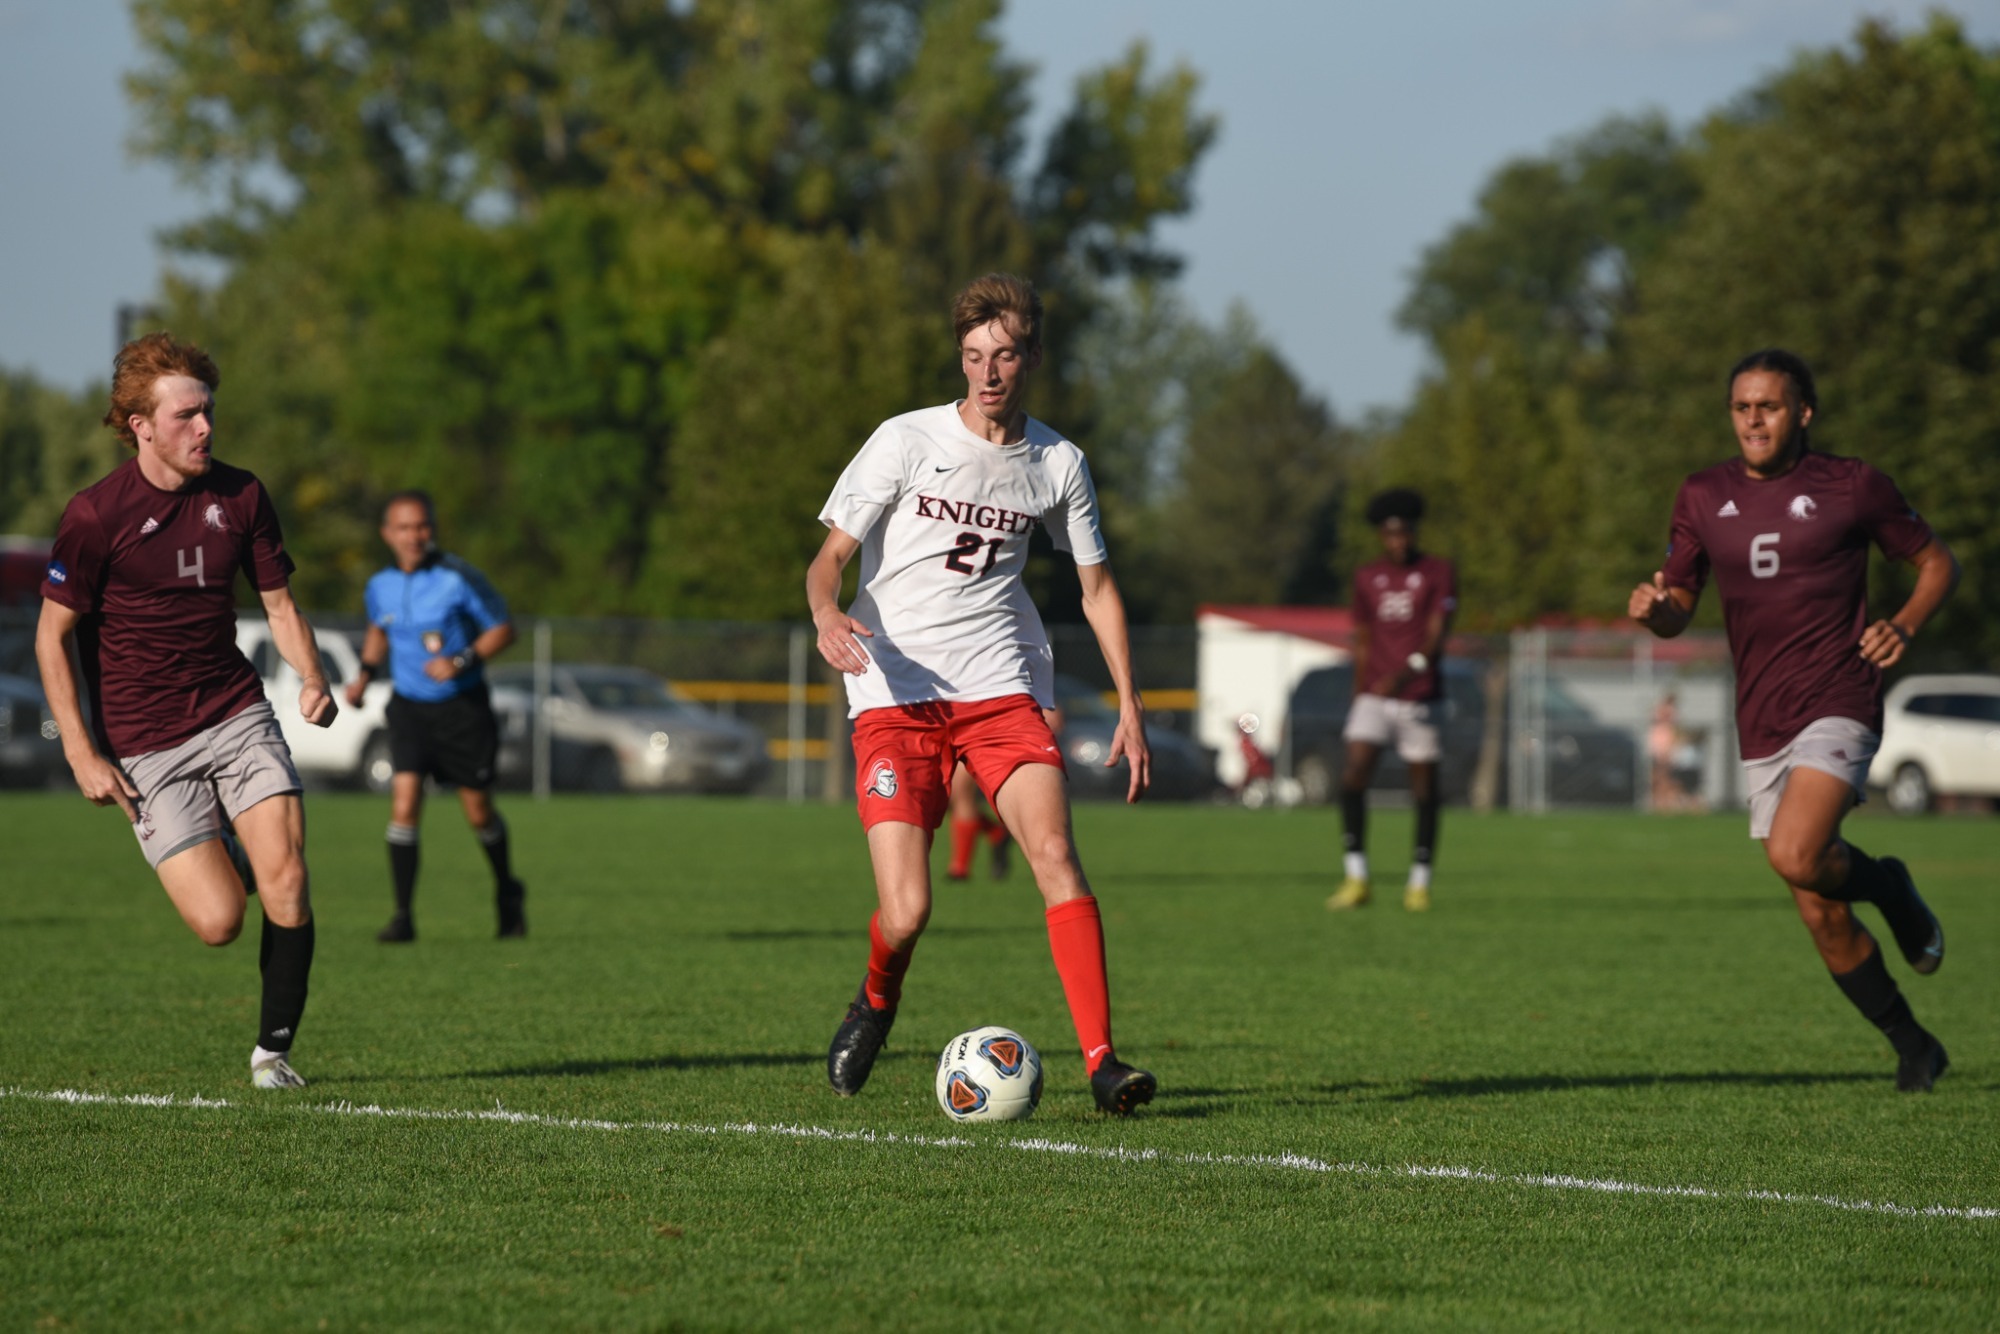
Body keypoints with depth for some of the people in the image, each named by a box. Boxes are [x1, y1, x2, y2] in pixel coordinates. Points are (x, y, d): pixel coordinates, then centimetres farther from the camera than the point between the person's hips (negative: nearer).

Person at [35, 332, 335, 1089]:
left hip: (238, 716, 3)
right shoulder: (95, 515, -10)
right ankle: (217, 854, 27)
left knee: (286, 880, -15)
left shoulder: (239, 496, 3)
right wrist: (81, 754, -10)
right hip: (146, 749, -3)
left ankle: (274, 1050, 4)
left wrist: (310, 678, -6)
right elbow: (52, 636, -4)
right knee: (218, 921, -11)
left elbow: (278, 601, 14)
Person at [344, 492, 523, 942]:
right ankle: (403, 916, -9)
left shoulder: (458, 579, -15)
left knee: (479, 812, 7)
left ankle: (507, 892, 35)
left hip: (463, 707, -3)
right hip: (409, 706, 3)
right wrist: (366, 674, 5)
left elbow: (503, 629, -8)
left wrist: (461, 661, -23)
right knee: (404, 805, -14)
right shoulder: (380, 587, 0)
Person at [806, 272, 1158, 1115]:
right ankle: (876, 1001, 23)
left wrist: (1129, 703, 8)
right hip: (895, 694, -2)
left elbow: (1097, 587, 16)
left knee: (1054, 854, -19)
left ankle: (1100, 1061, -18)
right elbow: (830, 554, -2)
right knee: (906, 912, -12)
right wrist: (827, 614, -25)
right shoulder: (907, 441, -3)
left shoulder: (1057, 465, 6)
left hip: (1000, 687, 2)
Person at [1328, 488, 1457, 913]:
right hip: (1374, 698, 3)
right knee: (1353, 776, -13)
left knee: (1424, 786, 1)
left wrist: (1407, 672, -27)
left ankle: (1420, 882, 13)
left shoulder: (1438, 573, -1)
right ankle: (1356, 877, -9)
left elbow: (1436, 634, -11)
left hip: (1419, 697, -3)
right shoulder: (1367, 577, 12)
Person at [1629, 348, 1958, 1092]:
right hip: (1761, 727, 5)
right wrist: (1653, 608, -10)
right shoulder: (1704, 498, 9)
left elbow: (1937, 563, 8)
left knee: (1795, 856, -28)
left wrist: (1905, 627, -11)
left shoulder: (1850, 487, -2)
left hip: (1838, 705, -5)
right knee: (1821, 917, 4)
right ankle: (1911, 1046, 20)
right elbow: (1679, 608, 13)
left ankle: (1888, 888, 4)